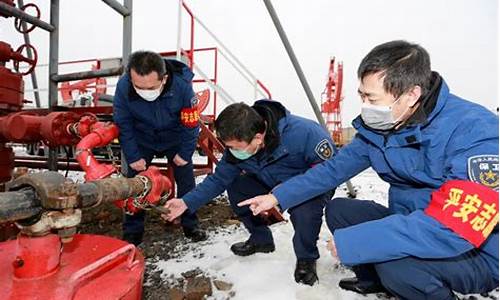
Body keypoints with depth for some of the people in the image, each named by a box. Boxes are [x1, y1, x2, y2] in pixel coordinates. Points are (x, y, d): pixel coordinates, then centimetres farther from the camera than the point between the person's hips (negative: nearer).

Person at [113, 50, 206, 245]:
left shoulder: (182, 85, -34)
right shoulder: (123, 87, -29)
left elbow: (191, 124, -20)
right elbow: (123, 125, -14)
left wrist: (184, 153, -13)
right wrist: (133, 157, -12)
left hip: (175, 139, 0)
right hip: (142, 141, 1)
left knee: (186, 181, 2)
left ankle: (190, 225, 21)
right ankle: (132, 232, 17)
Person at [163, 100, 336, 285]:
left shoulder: (303, 133, -37)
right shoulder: (238, 145, -20)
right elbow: (219, 179, -9)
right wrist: (187, 202, -20)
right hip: (275, 184, 5)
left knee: (304, 209, -36)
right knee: (236, 188, -12)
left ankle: (306, 258, -2)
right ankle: (261, 239, 12)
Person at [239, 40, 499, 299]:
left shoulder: (473, 131, -27)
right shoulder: (376, 127, -7)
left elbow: (458, 226, -36)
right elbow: (335, 168, 1)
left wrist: (351, 241, -33)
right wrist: (277, 196, -4)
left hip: (477, 253, -6)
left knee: (389, 256, -33)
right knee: (338, 210, 0)